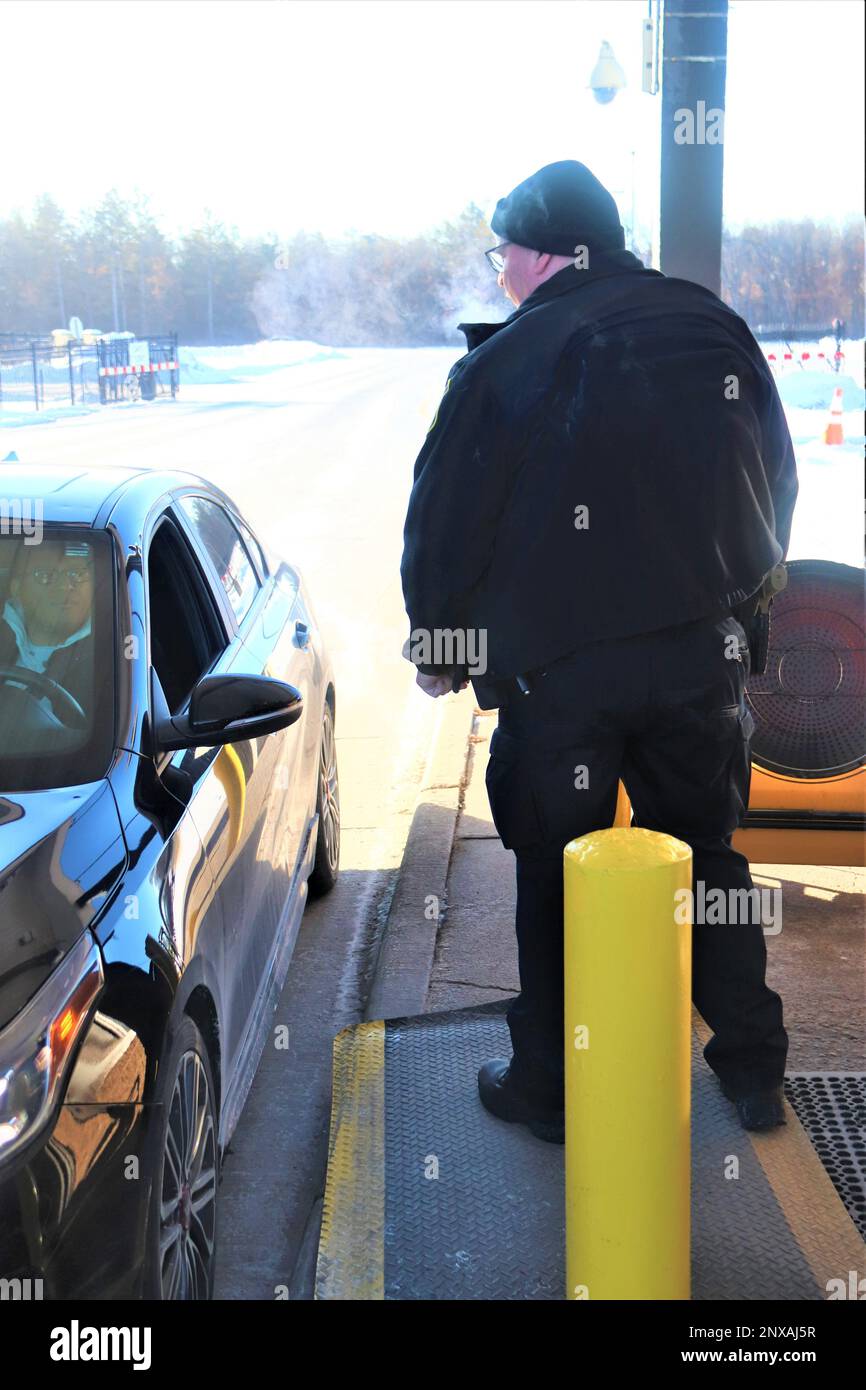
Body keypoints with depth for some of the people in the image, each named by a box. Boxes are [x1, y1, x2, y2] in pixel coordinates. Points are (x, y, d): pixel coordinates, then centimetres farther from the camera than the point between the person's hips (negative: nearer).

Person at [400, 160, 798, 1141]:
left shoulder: (504, 363, -11)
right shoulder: (713, 327, 2)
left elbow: (442, 526, -7)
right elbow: (774, 487, 11)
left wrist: (438, 648, 8)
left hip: (556, 669, -4)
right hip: (702, 653, 4)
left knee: (554, 876, 10)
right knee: (705, 855, 18)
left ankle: (550, 1085, 22)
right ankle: (752, 1068, 27)